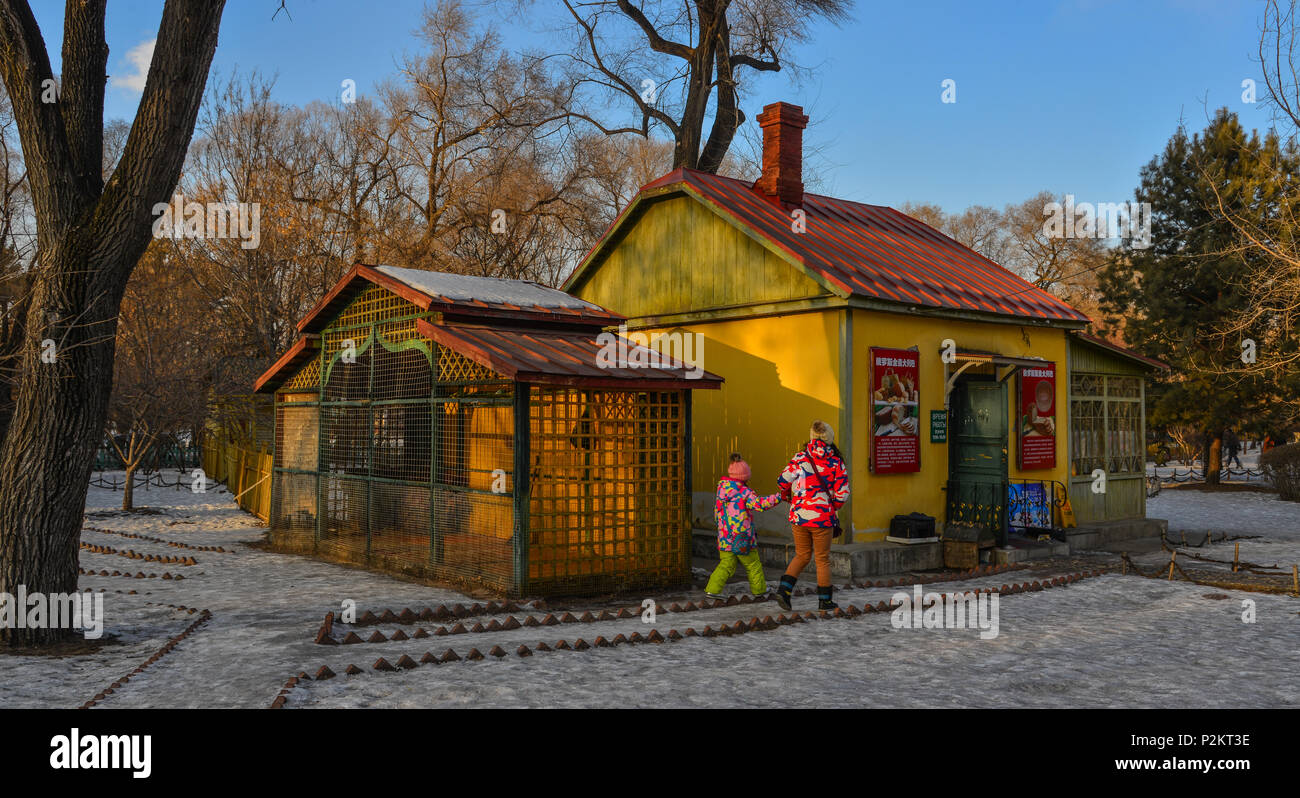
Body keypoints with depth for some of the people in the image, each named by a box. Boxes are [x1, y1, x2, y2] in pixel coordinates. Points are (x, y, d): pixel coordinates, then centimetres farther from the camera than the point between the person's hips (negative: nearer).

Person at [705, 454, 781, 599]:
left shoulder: (721, 492, 6)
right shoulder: (745, 493, -15)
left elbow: (716, 513, 16)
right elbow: (760, 504, -25)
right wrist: (779, 496, -23)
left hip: (725, 538, 6)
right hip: (743, 540, -5)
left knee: (726, 565, 9)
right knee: (753, 565, 13)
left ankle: (712, 589, -3)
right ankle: (759, 589, 25)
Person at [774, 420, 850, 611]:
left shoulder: (800, 458, -4)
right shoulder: (836, 462, -3)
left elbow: (783, 481, -8)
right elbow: (842, 493, -5)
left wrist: (787, 496, 13)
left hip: (799, 516, 2)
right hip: (823, 517, -2)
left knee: (802, 555, 18)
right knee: (822, 559, 12)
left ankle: (784, 589, 3)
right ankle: (824, 600, 17)